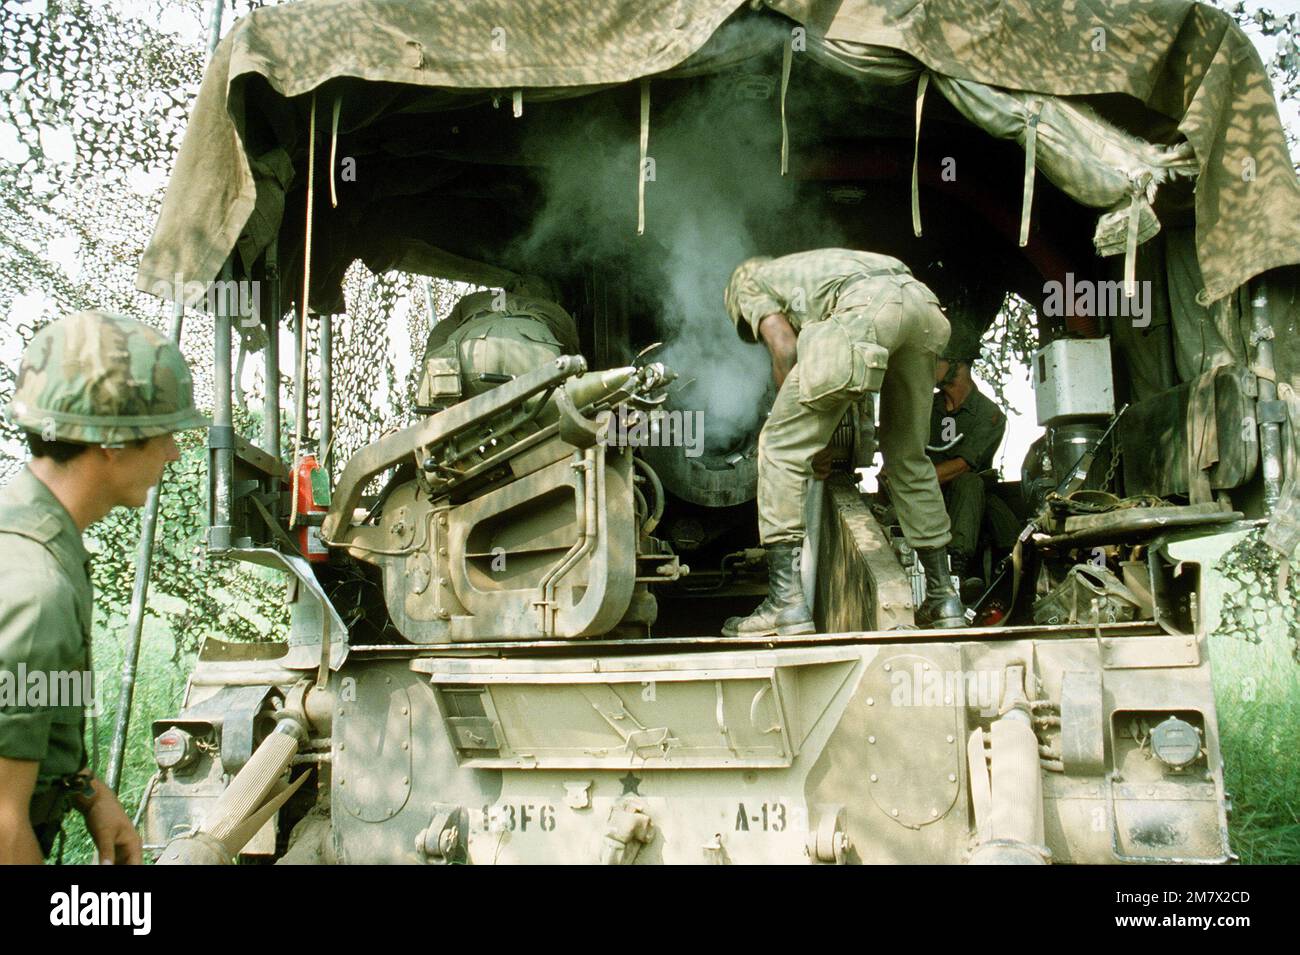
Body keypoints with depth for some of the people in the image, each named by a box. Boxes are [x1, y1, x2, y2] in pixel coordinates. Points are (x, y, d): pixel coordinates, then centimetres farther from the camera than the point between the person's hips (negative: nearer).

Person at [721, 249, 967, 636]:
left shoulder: (746, 280, 26)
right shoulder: (805, 266, 44)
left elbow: (784, 348, 9)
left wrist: (791, 414, 20)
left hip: (866, 308, -7)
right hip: (922, 302, 8)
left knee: (781, 444, 0)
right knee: (908, 456, 20)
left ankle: (786, 604, -6)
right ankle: (943, 598, 25)